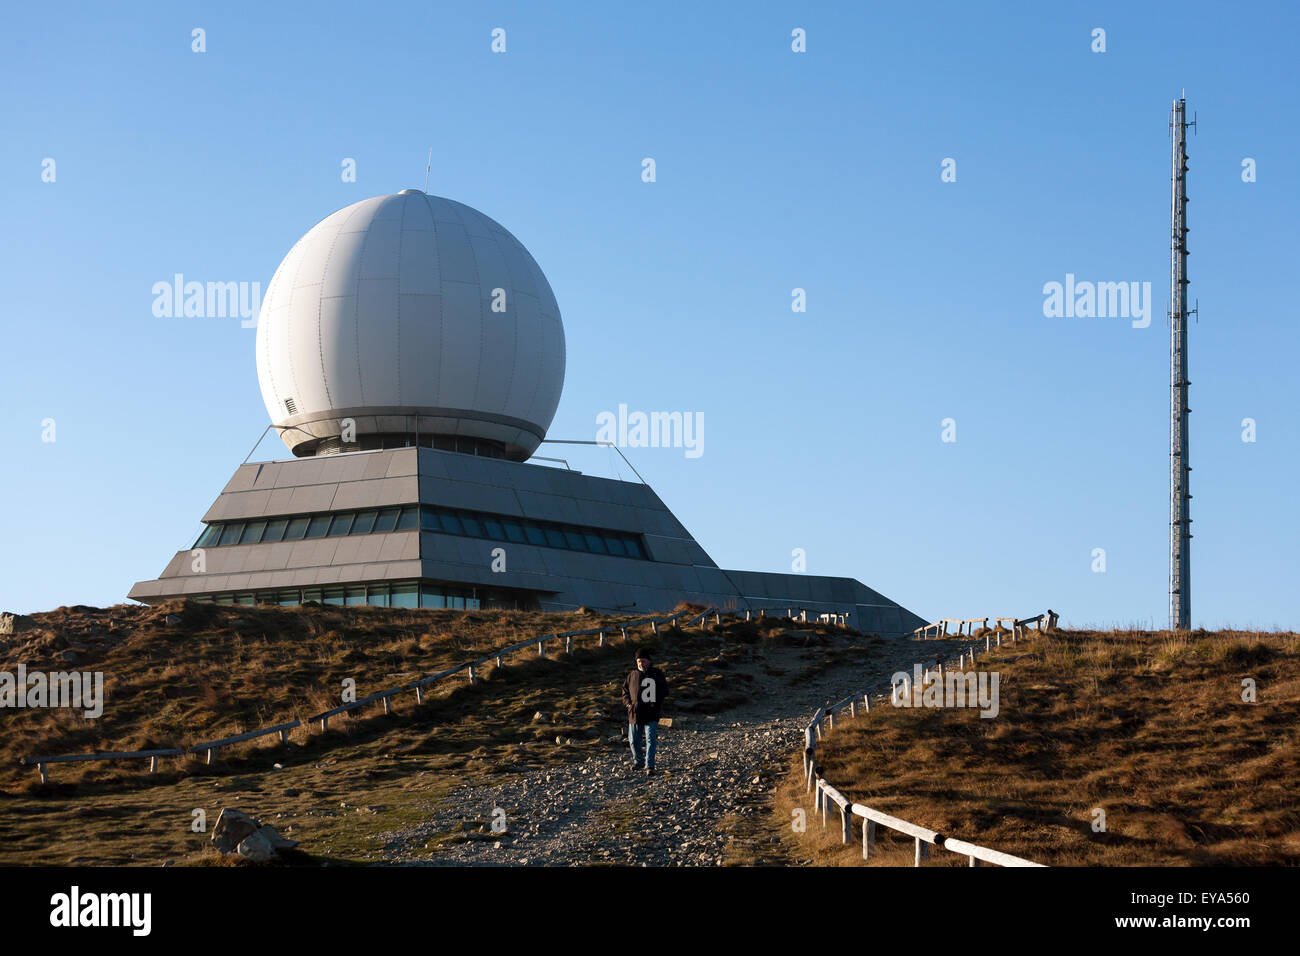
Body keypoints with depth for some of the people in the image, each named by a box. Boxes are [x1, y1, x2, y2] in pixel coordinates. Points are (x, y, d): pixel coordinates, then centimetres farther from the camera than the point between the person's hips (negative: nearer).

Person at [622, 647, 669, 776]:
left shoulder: (657, 674, 3)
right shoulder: (633, 675, 9)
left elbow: (664, 691, 6)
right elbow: (625, 691, 16)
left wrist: (657, 704, -9)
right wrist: (628, 703, -2)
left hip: (651, 714, -3)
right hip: (635, 713, 3)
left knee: (651, 740, -12)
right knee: (634, 740, 11)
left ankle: (649, 766, -13)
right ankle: (638, 762, 33)